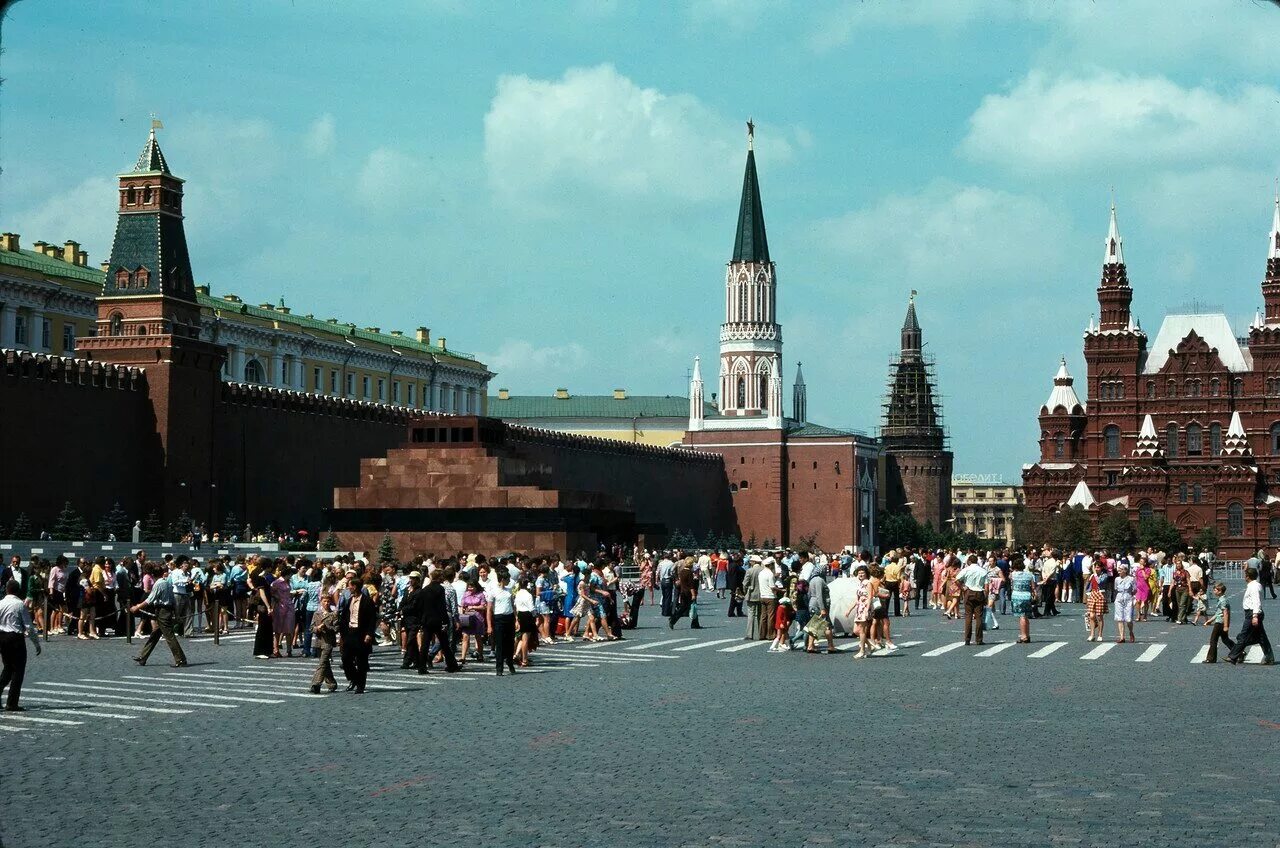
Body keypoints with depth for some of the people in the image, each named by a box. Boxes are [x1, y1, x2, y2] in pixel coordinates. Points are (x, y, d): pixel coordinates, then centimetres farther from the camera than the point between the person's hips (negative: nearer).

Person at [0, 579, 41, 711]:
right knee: (18, 670, 5)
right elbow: (29, 626, -10)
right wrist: (37, 643, -2)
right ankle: (12, 704, 5)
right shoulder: (21, 605, -10)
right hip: (16, 638, -5)